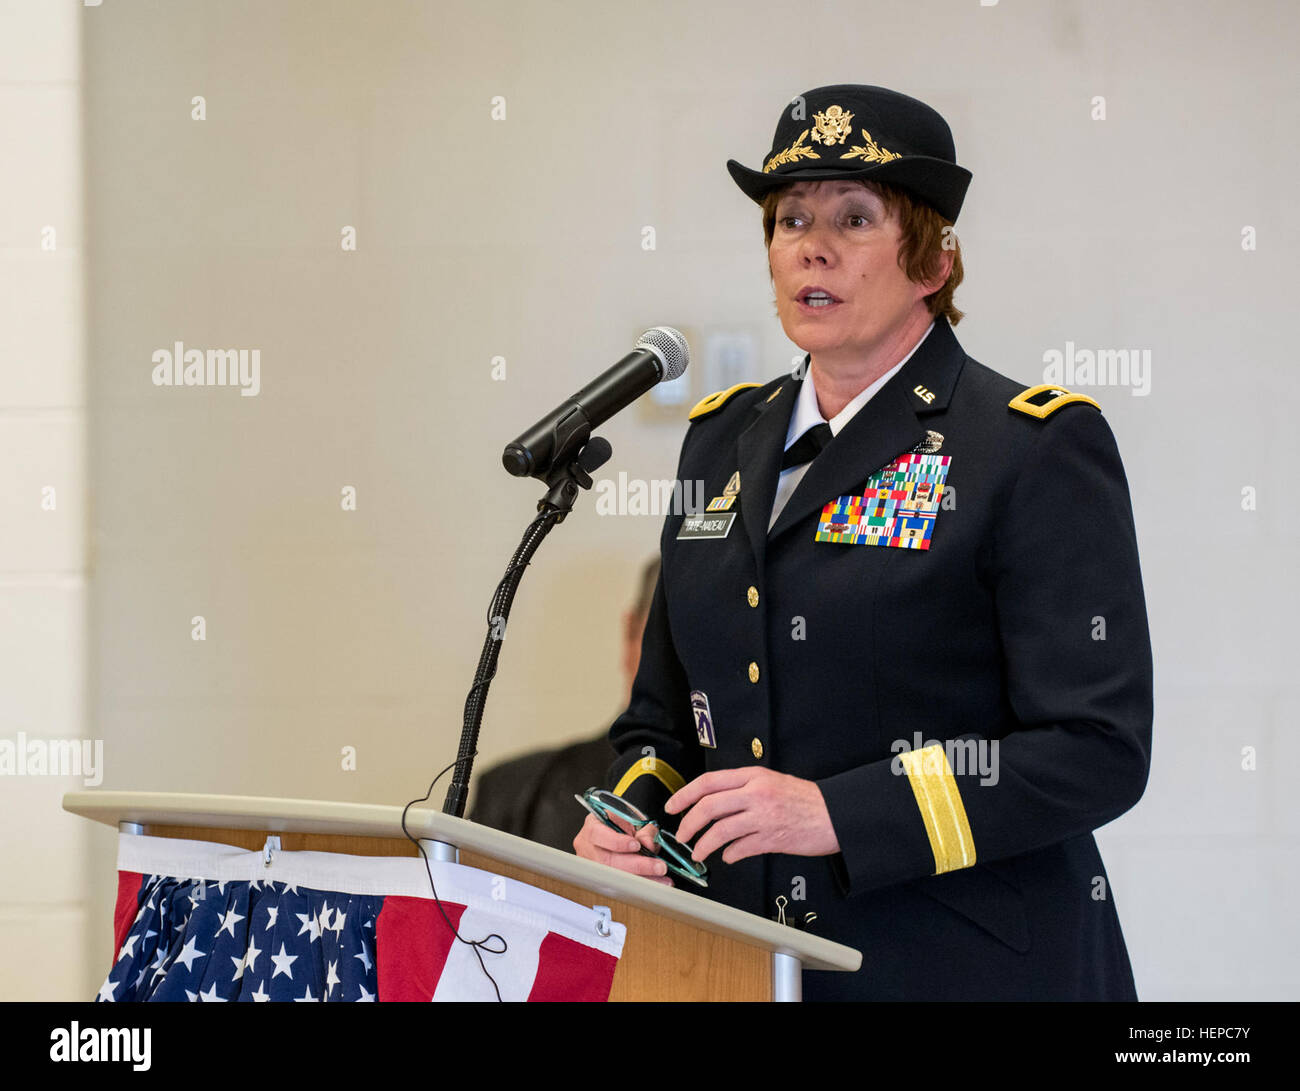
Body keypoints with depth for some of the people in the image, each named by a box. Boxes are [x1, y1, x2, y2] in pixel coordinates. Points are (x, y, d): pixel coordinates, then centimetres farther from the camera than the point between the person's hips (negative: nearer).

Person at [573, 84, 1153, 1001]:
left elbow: (1098, 750, -15)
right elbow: (663, 716, 19)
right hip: (742, 961, 5)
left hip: (970, 968, -5)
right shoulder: (724, 441, 13)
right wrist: (629, 823, -3)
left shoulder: (1040, 447, -7)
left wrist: (837, 814, -21)